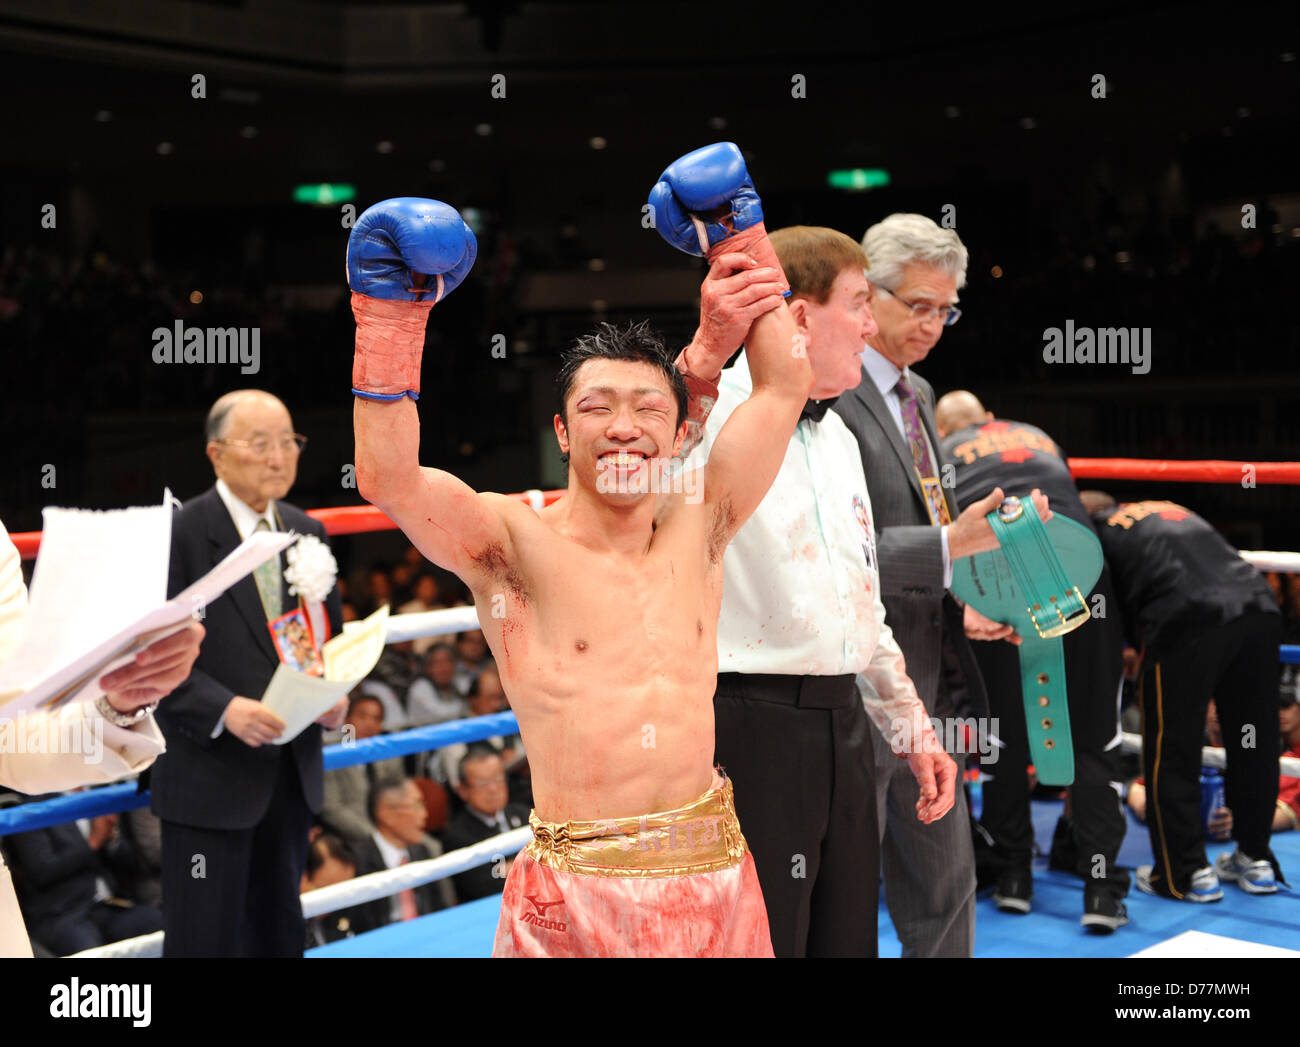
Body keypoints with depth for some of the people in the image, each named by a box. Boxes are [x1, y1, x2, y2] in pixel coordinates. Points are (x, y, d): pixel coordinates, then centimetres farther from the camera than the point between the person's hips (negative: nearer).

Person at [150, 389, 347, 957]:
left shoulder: (307, 533, 9)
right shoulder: (178, 534, -10)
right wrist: (224, 708, -26)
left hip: (291, 774, 6)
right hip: (209, 777, -6)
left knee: (279, 932, 17)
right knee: (203, 937, 2)